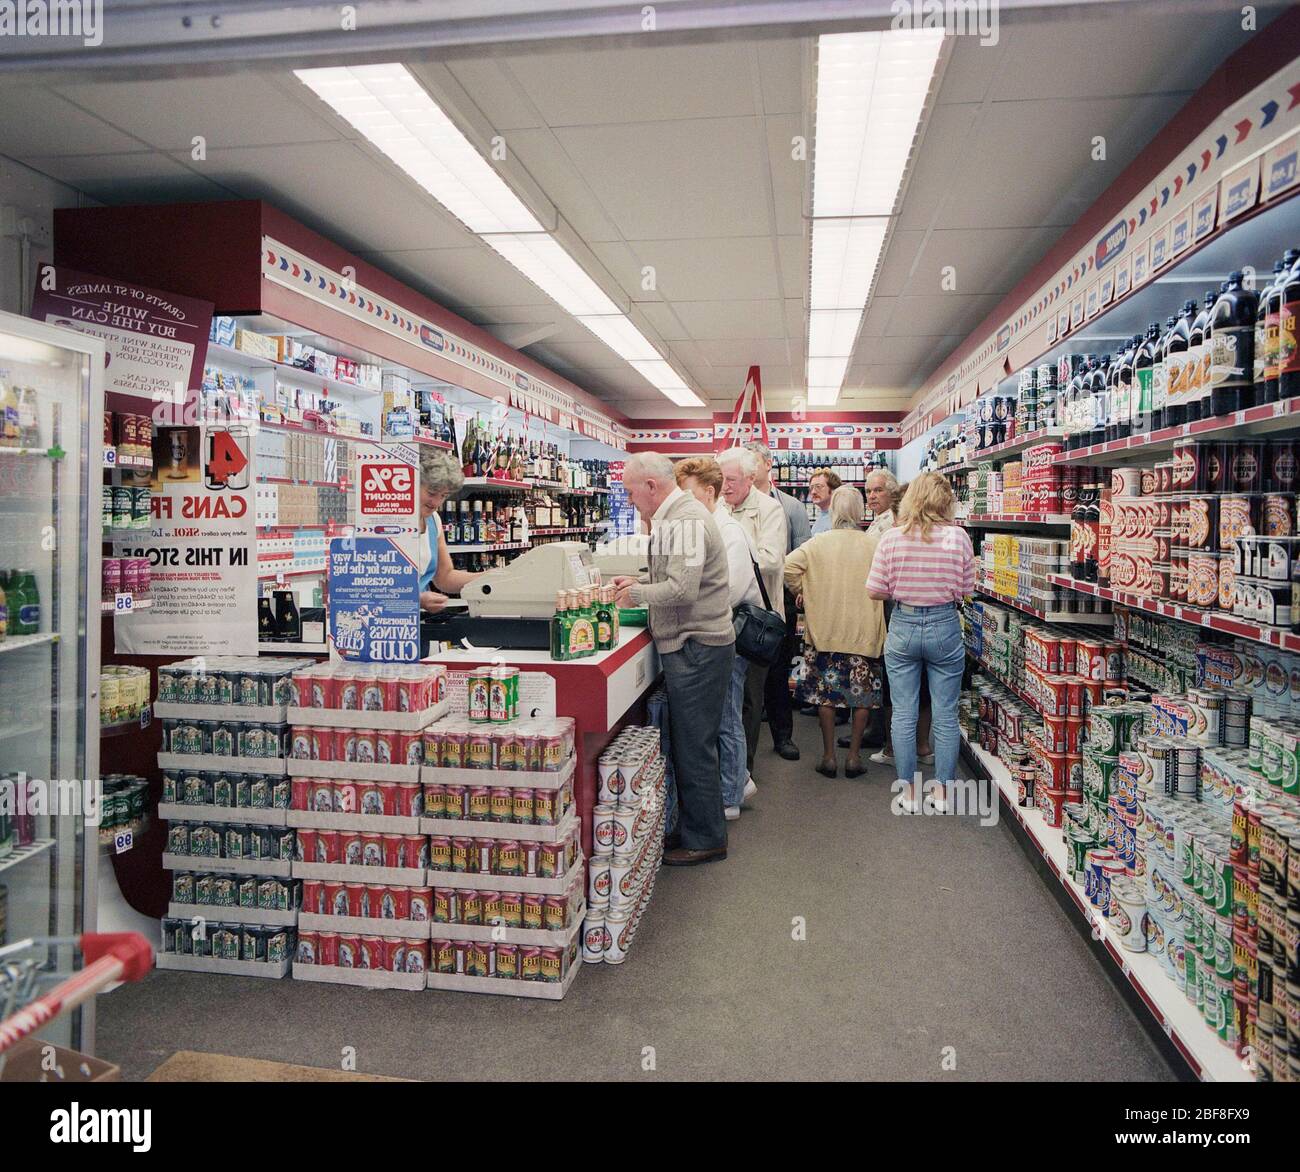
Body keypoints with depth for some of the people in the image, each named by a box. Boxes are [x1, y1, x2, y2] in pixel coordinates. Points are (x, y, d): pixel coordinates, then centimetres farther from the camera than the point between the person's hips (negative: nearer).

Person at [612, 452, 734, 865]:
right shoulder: (674, 517, 15)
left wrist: (638, 593, -12)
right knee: (688, 742, 17)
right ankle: (694, 828, 29)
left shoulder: (684, 521, -18)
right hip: (691, 645, 10)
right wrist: (639, 583, 13)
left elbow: (682, 588, -27)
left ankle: (705, 840, 12)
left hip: (697, 647, -10)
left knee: (694, 746, -1)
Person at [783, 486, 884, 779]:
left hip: (825, 628, 1)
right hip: (864, 630, 0)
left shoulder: (819, 542, -6)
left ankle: (829, 756, 15)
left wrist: (801, 591, 3)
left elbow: (789, 566, -14)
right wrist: (870, 599, 9)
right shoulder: (874, 544, -8)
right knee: (862, 693, 11)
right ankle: (854, 756, 15)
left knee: (826, 691, 11)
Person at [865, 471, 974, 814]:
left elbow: (875, 590, -5)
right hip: (945, 627, 0)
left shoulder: (892, 536, -8)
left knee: (903, 714, 9)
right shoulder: (958, 536, -8)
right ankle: (943, 793, 20)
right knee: (945, 715, 10)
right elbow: (966, 590, -1)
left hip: (902, 626, 0)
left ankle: (908, 793, 18)